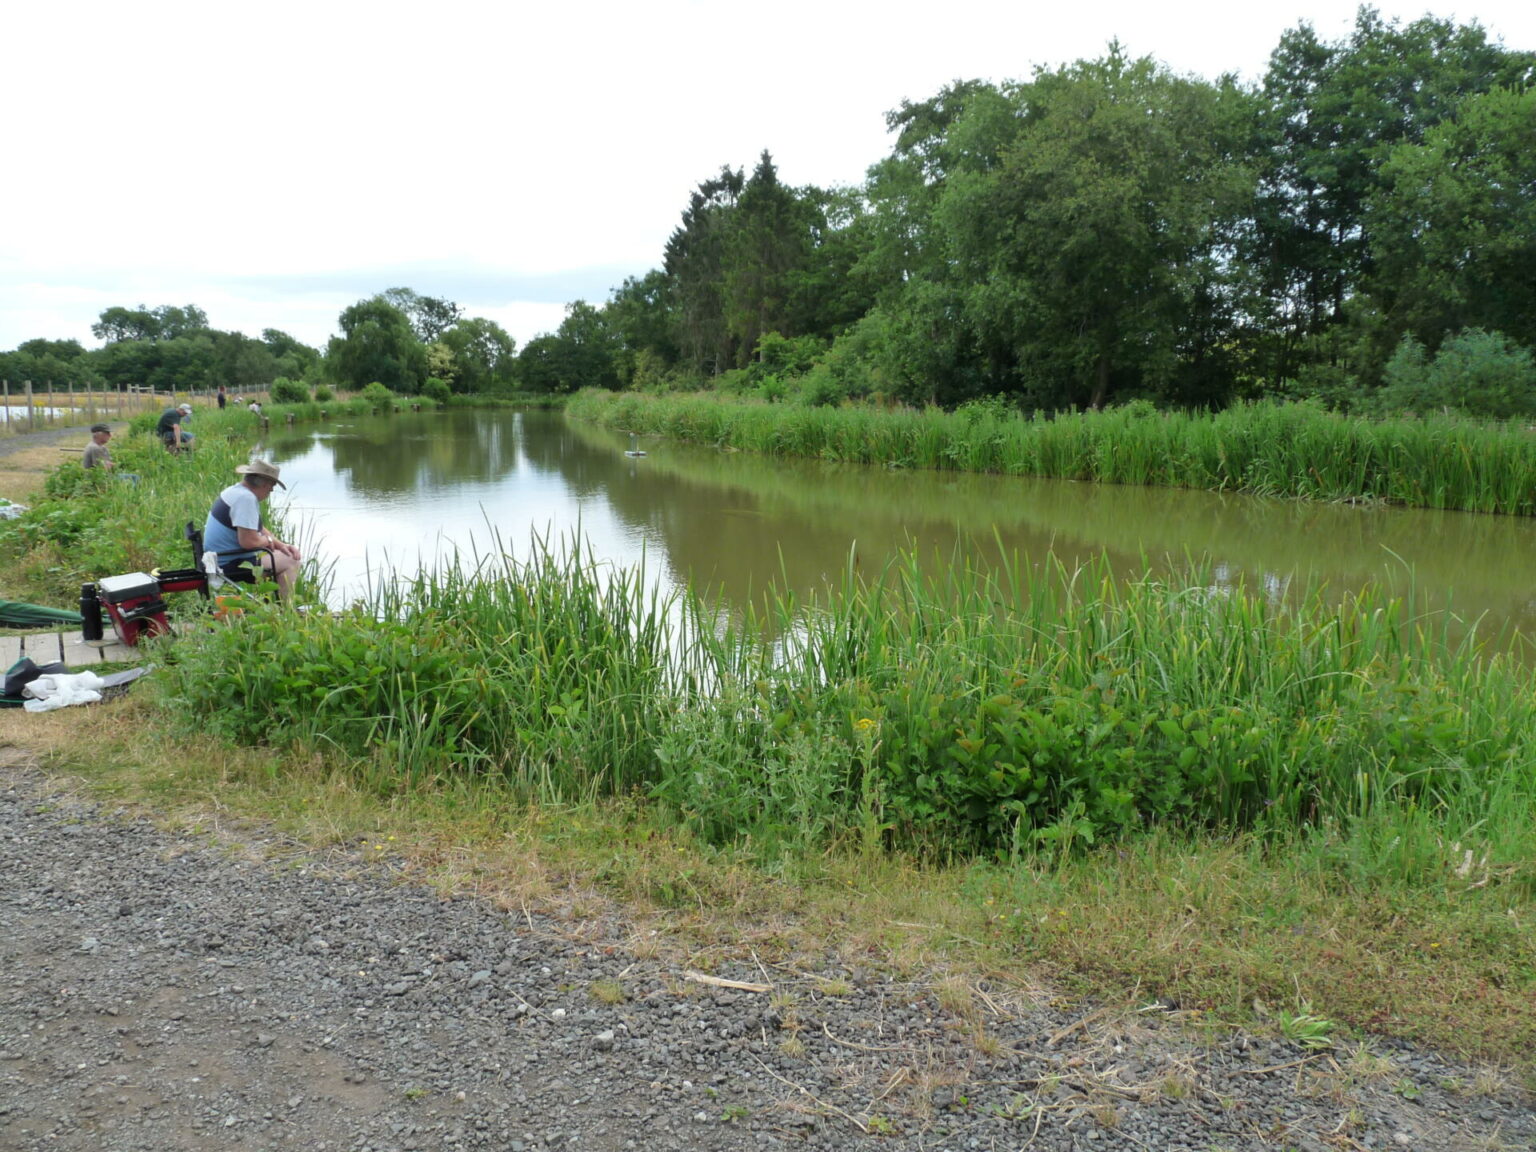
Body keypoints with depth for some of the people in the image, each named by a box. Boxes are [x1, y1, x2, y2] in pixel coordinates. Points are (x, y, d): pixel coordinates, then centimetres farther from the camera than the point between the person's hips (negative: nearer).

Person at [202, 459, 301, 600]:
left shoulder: (235, 490, 11)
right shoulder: (246, 498, -23)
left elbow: (257, 529, 20)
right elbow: (248, 541, -29)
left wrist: (281, 545, 7)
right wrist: (269, 540, -9)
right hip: (230, 565, -11)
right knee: (290, 562, -9)